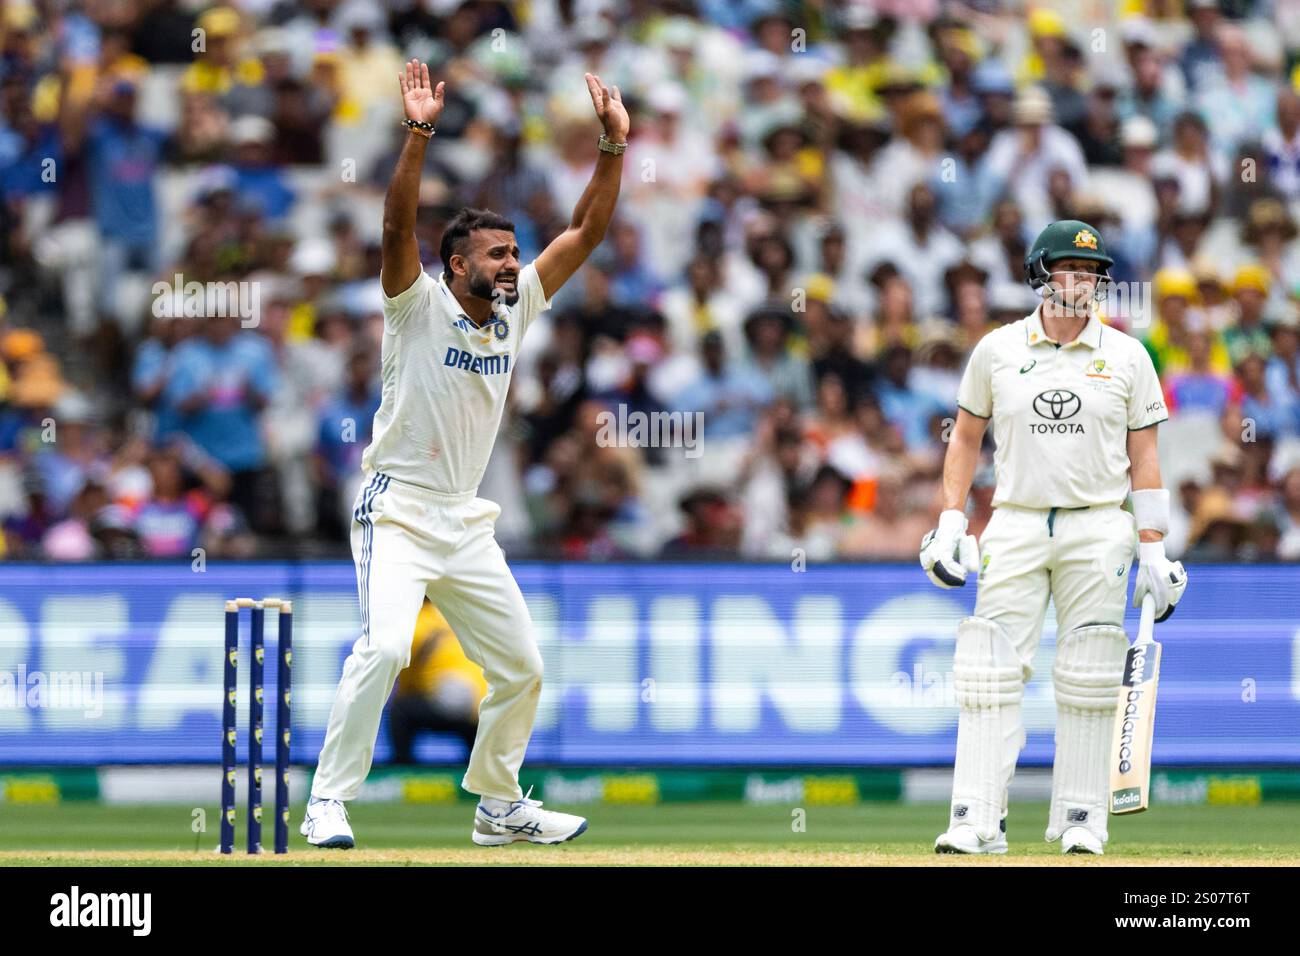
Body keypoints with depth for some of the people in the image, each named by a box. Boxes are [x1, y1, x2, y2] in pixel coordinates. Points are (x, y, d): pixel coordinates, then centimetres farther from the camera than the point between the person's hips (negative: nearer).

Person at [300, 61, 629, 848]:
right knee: (385, 645, -27)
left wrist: (614, 145, -6)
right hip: (399, 512, -7)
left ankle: (498, 806, 27)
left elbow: (587, 231, 4)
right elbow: (399, 227, -26)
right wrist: (420, 133, -37)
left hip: (467, 525, 7)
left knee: (522, 667, 9)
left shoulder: (517, 311, 5)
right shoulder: (418, 308, -10)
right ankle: (328, 804, -24)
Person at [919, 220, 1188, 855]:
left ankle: (1081, 817, 8)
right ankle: (977, 819, -9)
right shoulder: (998, 349, 5)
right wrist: (950, 521, 3)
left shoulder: (1126, 356, 4)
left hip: (1098, 529, 0)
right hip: (1015, 525, 0)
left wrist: (1153, 551, 1)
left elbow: (1143, 457, 6)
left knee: (1088, 679, 1)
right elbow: (967, 438, 13)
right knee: (992, 672, -7)